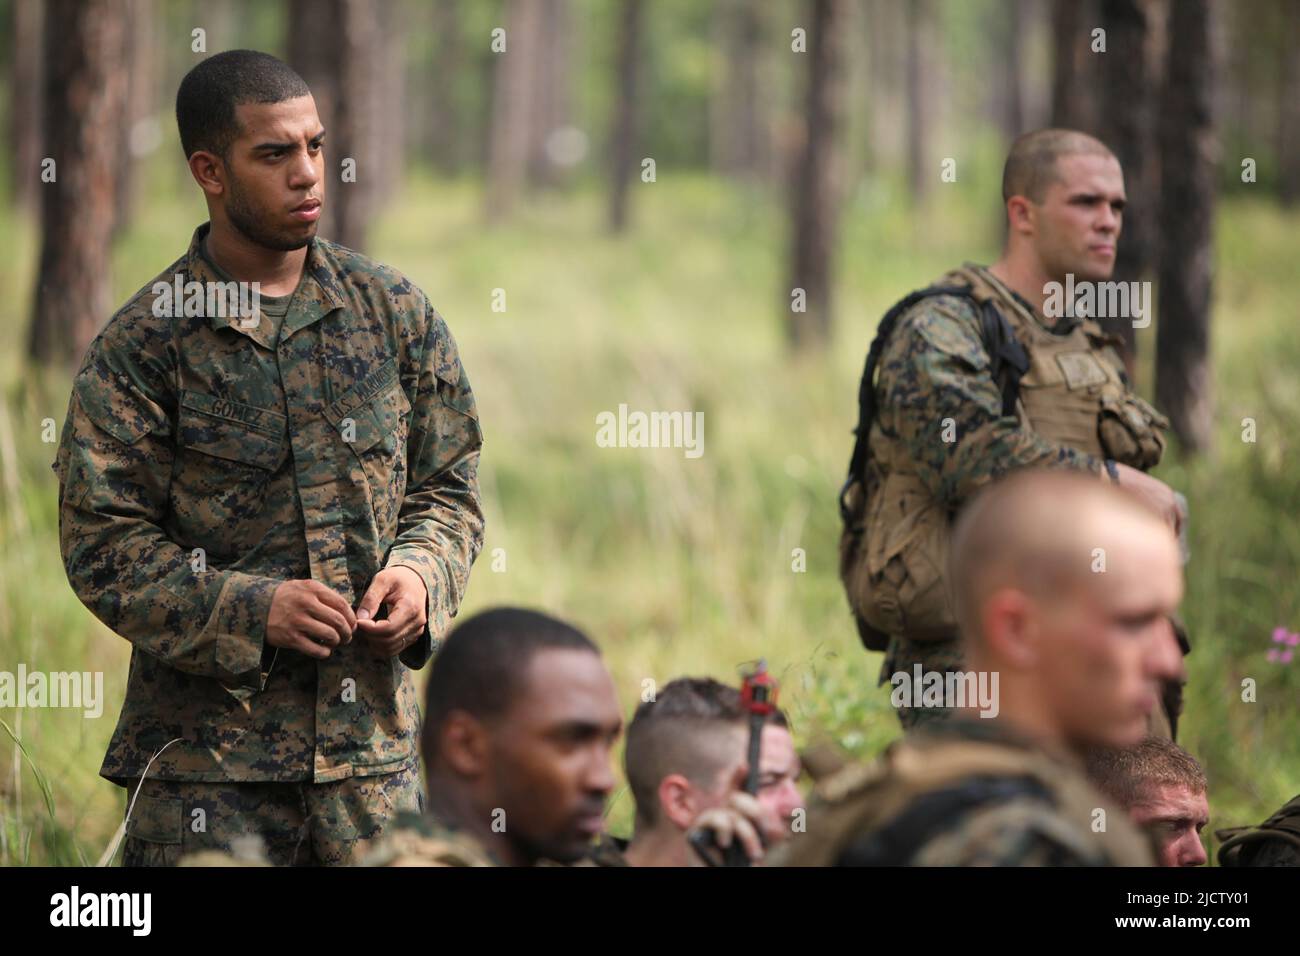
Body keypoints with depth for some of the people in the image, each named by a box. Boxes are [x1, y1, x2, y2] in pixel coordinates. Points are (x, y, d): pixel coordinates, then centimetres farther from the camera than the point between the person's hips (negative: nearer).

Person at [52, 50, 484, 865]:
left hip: (372, 737, 3)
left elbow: (448, 489, 15)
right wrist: (252, 609, -17)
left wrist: (420, 574, -7)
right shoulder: (143, 344, -3)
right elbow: (102, 544, -5)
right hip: (207, 744, -3)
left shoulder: (394, 312, 8)